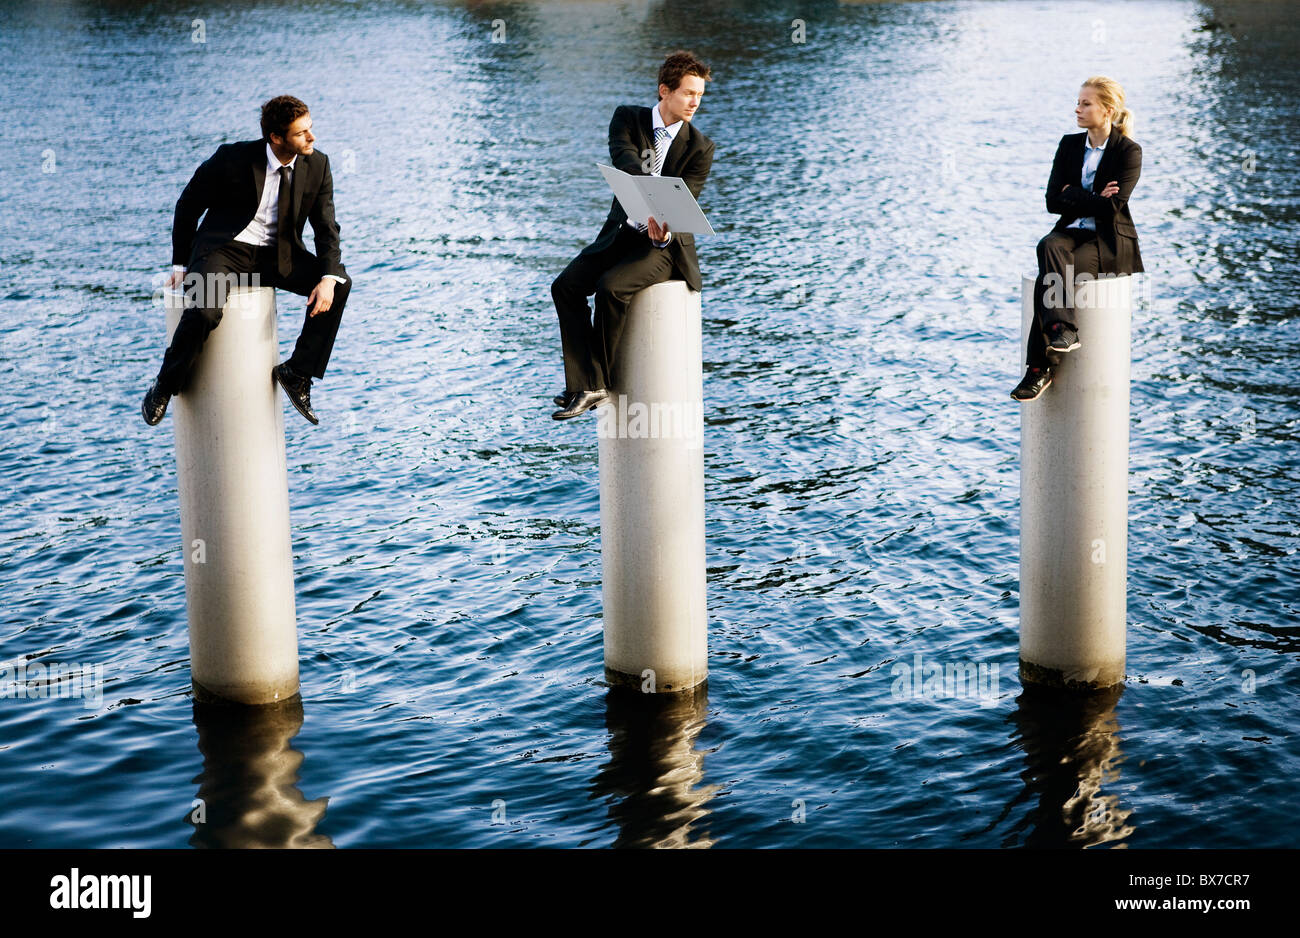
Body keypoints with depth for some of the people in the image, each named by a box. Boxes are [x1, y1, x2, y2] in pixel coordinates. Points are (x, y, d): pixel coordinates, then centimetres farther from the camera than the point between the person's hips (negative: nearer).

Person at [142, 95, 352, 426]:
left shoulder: (317, 166, -5)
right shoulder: (233, 159, -14)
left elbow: (326, 228, -2)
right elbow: (187, 206, 0)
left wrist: (328, 278, -20)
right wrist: (181, 264, 1)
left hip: (277, 255, 4)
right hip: (224, 249, -4)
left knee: (340, 284, -17)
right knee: (205, 310, -32)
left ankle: (296, 372, -9)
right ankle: (164, 387, -7)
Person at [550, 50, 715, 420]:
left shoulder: (700, 148, -4)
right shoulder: (628, 118, 1)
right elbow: (623, 160, -18)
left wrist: (664, 231, -32)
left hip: (665, 243, -4)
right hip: (621, 233, 4)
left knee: (611, 287, -30)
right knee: (565, 286, -18)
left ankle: (599, 381, -15)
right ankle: (587, 385, -23)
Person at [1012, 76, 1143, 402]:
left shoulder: (1128, 151, -5)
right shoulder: (1070, 145, 11)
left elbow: (1112, 207, -16)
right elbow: (1052, 201, 4)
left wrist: (1072, 195, -5)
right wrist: (1092, 199, -8)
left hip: (1110, 242, -5)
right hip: (1073, 232, 5)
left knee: (1050, 273, -30)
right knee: (1050, 247, -32)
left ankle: (1038, 367, -31)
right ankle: (1064, 331, -41)